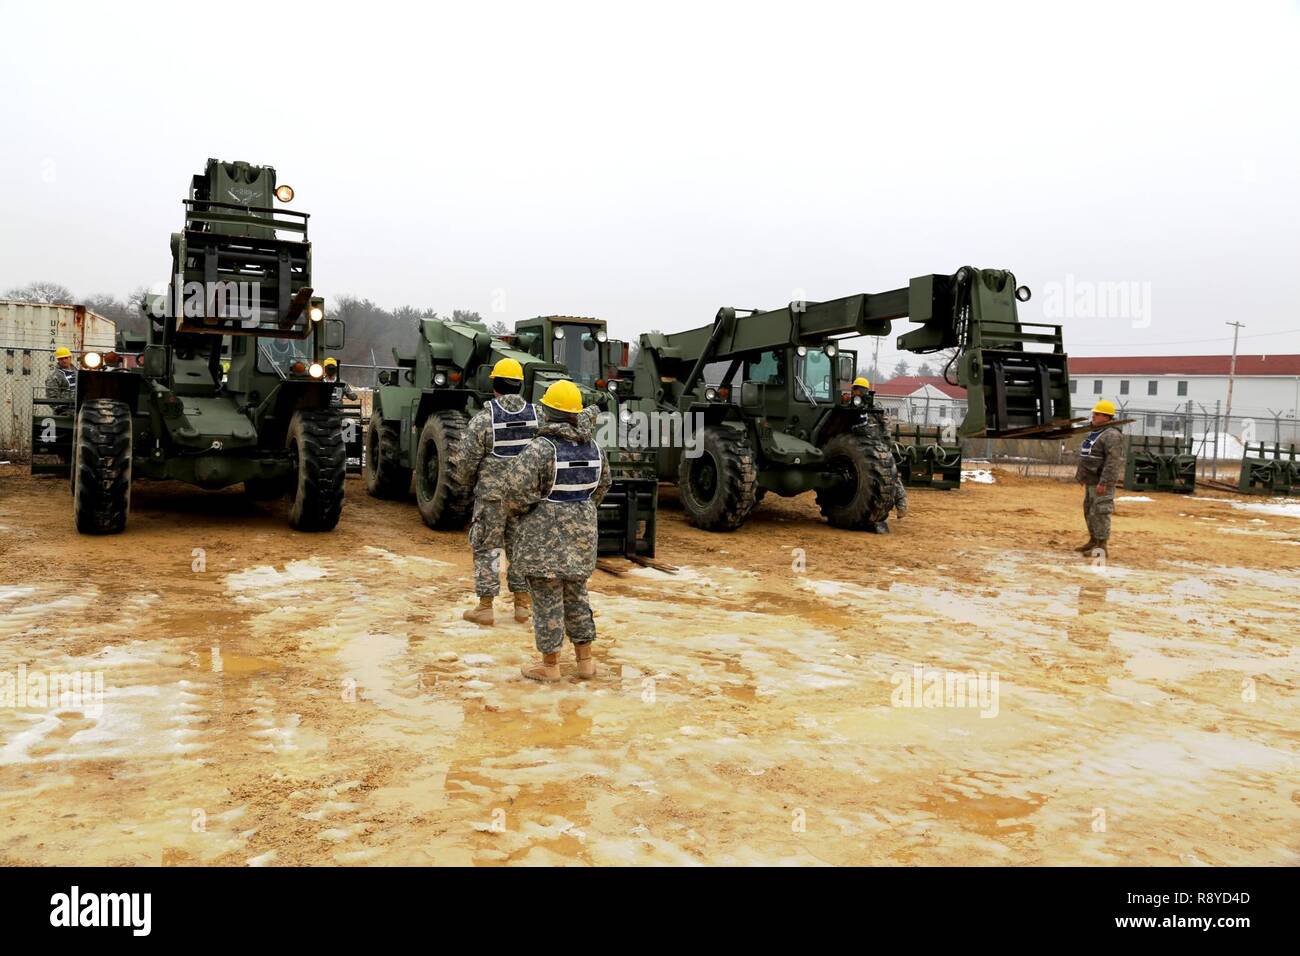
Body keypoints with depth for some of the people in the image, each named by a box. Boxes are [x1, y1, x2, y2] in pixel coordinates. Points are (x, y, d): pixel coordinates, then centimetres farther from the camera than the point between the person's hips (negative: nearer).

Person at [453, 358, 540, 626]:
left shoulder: (484, 418, -12)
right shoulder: (537, 416, -1)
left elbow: (466, 460, -8)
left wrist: (468, 481, 11)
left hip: (491, 494, -3)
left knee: (487, 548, 6)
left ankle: (485, 607, 10)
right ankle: (522, 604, 20)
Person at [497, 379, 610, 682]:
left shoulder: (542, 447, -18)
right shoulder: (592, 446, 3)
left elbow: (515, 486, -26)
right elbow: (602, 484, 17)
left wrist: (524, 509, -7)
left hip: (544, 536, -6)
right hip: (581, 532, 6)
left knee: (547, 598, 4)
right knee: (575, 594, 18)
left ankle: (550, 665, 13)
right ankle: (585, 660, 23)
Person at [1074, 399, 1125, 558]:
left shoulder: (1112, 435, -16)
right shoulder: (1095, 432, 15)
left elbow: (1113, 461, -24)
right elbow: (1086, 456, 22)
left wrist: (1103, 482, -27)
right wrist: (1080, 474, 22)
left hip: (1102, 481, -10)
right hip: (1091, 480, 10)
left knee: (1100, 512, -8)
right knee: (1089, 511, 15)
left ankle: (1102, 546, -4)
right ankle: (1094, 541, 24)